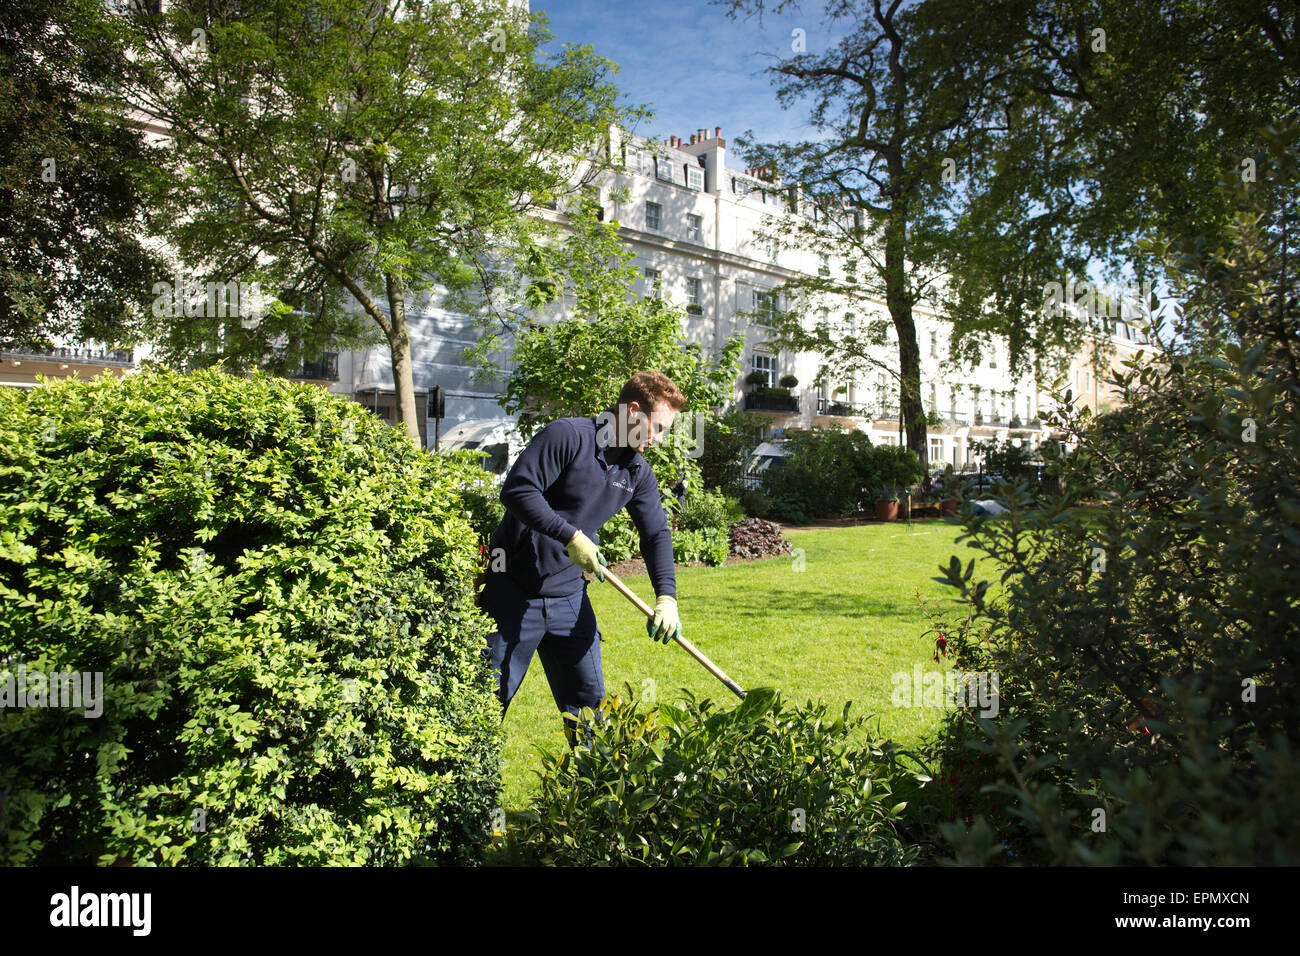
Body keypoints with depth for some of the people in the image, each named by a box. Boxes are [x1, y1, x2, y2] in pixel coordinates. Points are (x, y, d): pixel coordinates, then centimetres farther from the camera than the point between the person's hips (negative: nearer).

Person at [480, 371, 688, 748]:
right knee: (491, 700, 5)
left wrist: (666, 596, -2)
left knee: (588, 698, 10)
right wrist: (571, 537, -24)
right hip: (514, 591, -6)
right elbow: (517, 490, -22)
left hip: (569, 595, 6)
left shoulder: (639, 473, 6)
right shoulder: (567, 435, -16)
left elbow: (656, 534, 11)